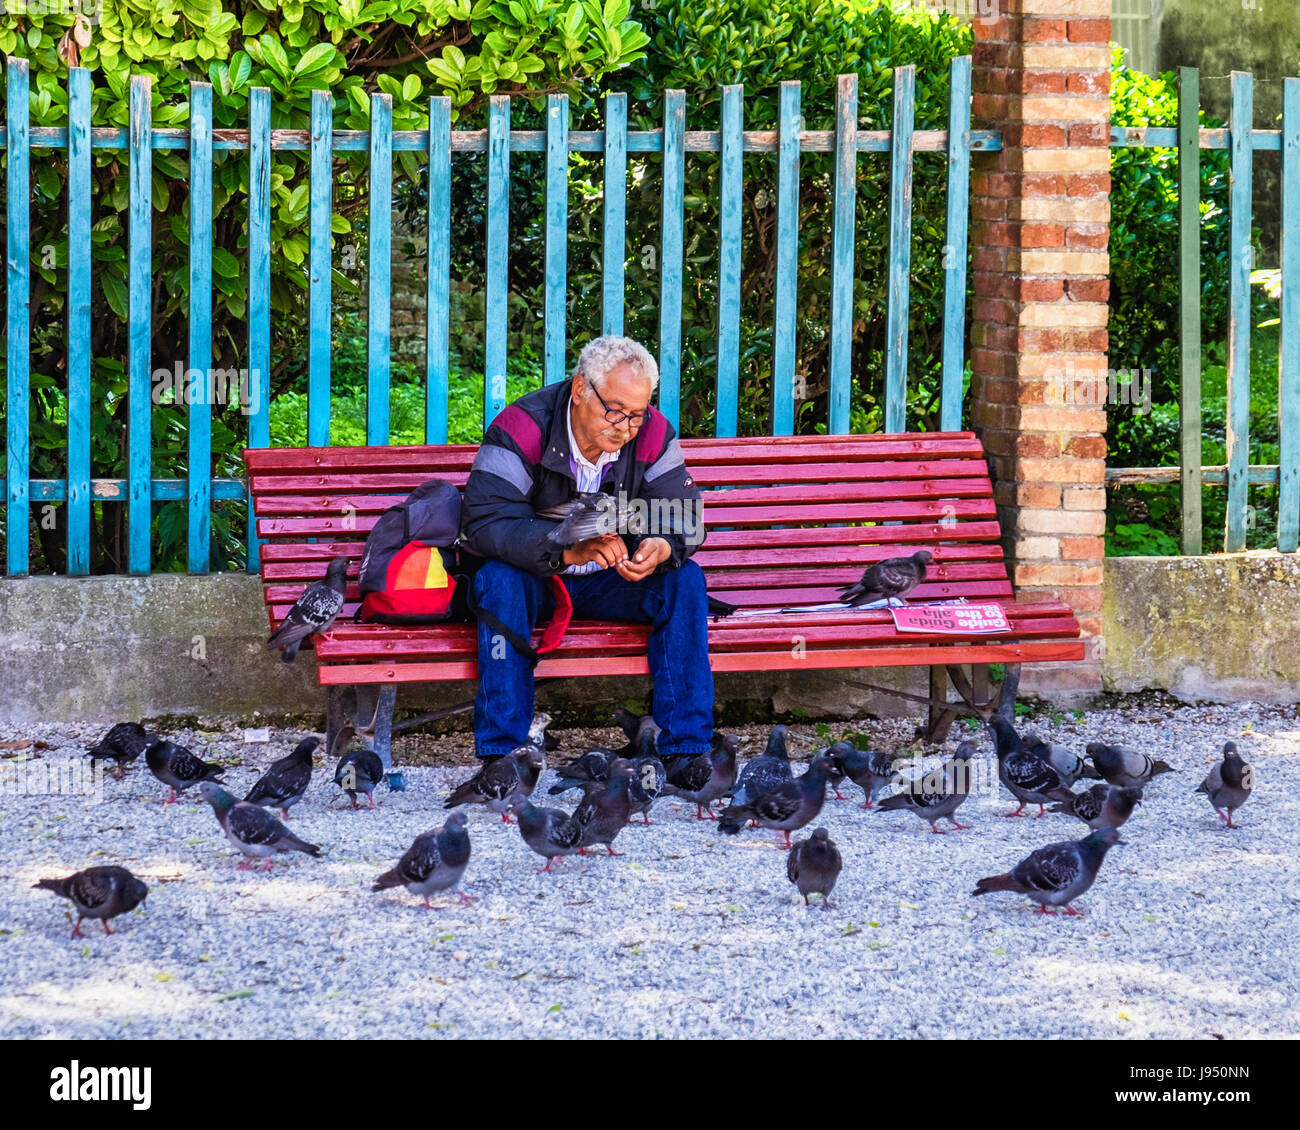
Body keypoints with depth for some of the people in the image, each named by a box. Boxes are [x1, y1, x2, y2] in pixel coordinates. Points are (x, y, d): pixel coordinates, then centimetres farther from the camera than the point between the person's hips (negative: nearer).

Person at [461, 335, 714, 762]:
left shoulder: (653, 434, -10)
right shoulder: (522, 429, -23)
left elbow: (685, 515, -11)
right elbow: (485, 522, -31)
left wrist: (662, 547, -38)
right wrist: (564, 549, -46)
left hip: (612, 582, 4)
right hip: (533, 578, -3)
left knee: (685, 579, -21)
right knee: (499, 579, -35)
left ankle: (686, 751, -21)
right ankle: (499, 754, -35)